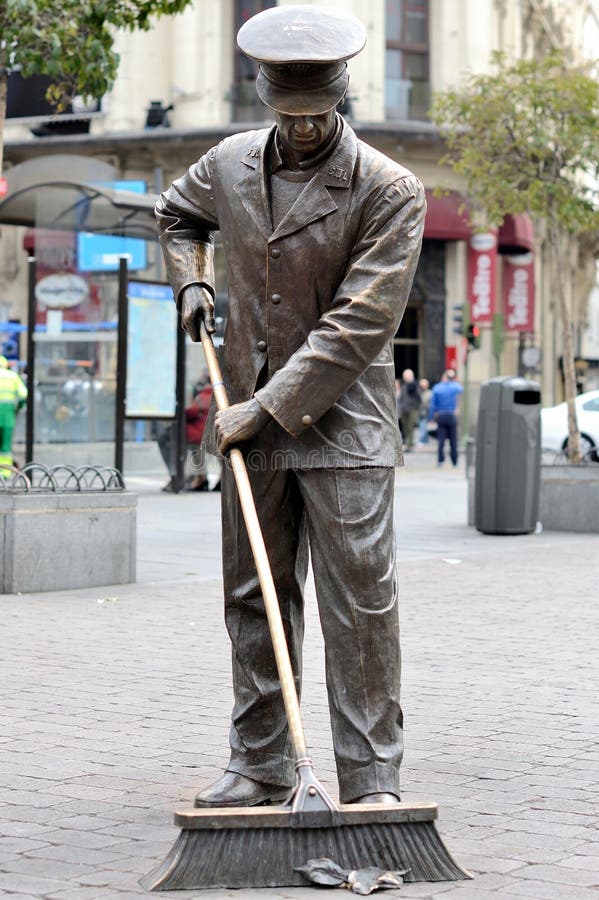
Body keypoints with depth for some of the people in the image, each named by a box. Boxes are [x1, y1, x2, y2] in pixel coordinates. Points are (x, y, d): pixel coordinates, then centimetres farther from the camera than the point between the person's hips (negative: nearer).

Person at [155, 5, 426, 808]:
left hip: (343, 420, -5)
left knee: (361, 605, -6)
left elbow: (360, 324, -17)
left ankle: (372, 780, 0)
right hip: (252, 420, 5)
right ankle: (259, 767, 19)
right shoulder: (230, 165, 4)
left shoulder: (391, 190, -12)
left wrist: (269, 406, -19)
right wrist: (190, 281, 9)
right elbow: (177, 212, 28)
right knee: (254, 595, 10)